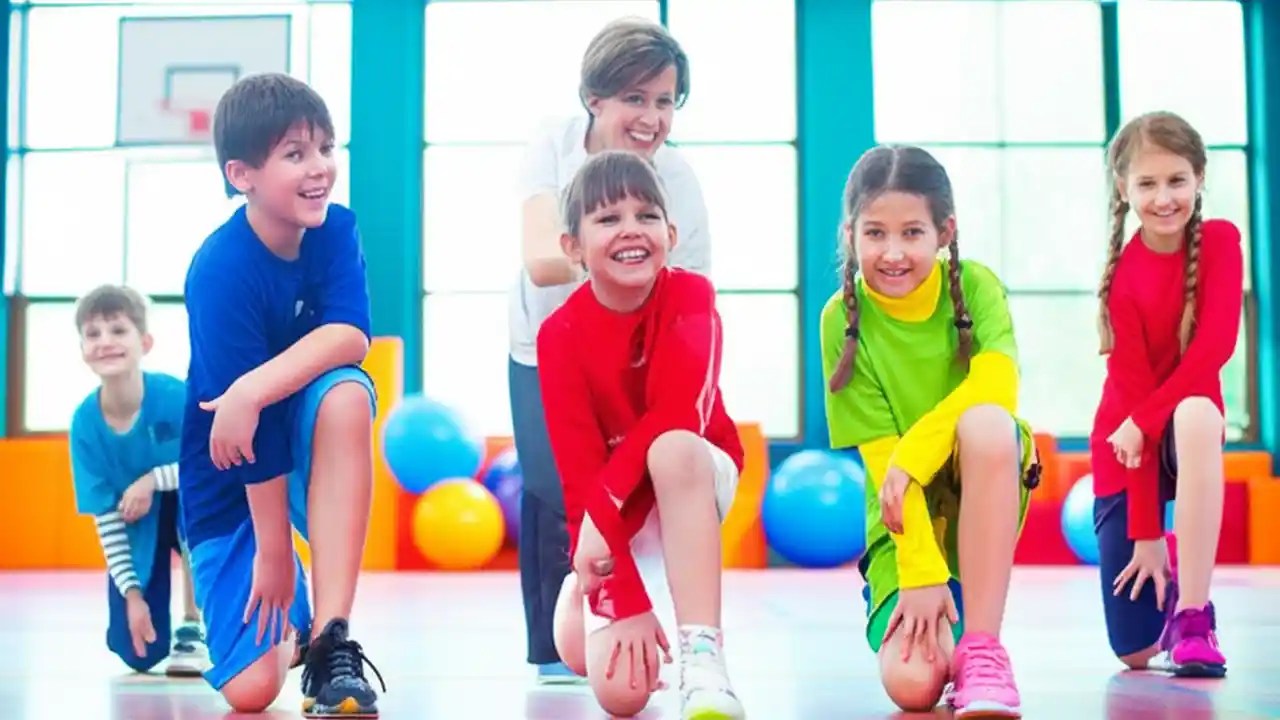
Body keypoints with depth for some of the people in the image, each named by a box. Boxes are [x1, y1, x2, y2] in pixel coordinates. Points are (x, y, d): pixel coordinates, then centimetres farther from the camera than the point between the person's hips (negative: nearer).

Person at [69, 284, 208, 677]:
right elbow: (105, 516, -14)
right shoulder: (85, 421, -20)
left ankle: (192, 629, -20)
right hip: (135, 528, 2)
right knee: (138, 654, -7)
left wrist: (152, 480, -33)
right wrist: (132, 592, -16)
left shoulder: (173, 395, -28)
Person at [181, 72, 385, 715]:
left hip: (310, 443, 3)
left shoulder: (337, 230, -9)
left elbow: (351, 334, -26)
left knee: (346, 394, -35)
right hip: (233, 476, -3)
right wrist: (273, 551, -20)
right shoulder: (221, 268, -24)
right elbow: (241, 414, -23)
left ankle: (330, 640, -30)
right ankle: (285, 617, 30)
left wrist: (253, 389, -39)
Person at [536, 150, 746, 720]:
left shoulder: (691, 297, -18)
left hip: (698, 481, -1)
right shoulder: (561, 334, -17)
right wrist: (625, 602, -27)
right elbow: (578, 469, -21)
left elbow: (677, 419, -29)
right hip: (612, 509, 2)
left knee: (673, 448, -37)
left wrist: (601, 508, -35)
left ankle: (702, 661, -39)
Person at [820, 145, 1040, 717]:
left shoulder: (975, 285, -8)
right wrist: (922, 572, -21)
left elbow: (996, 386, -25)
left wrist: (912, 456, -29)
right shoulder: (843, 318, -10)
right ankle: (946, 632, 16)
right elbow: (881, 455, -14)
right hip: (905, 516, 0)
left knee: (985, 422, -36)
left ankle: (981, 647, -26)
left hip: (986, 490, 0)